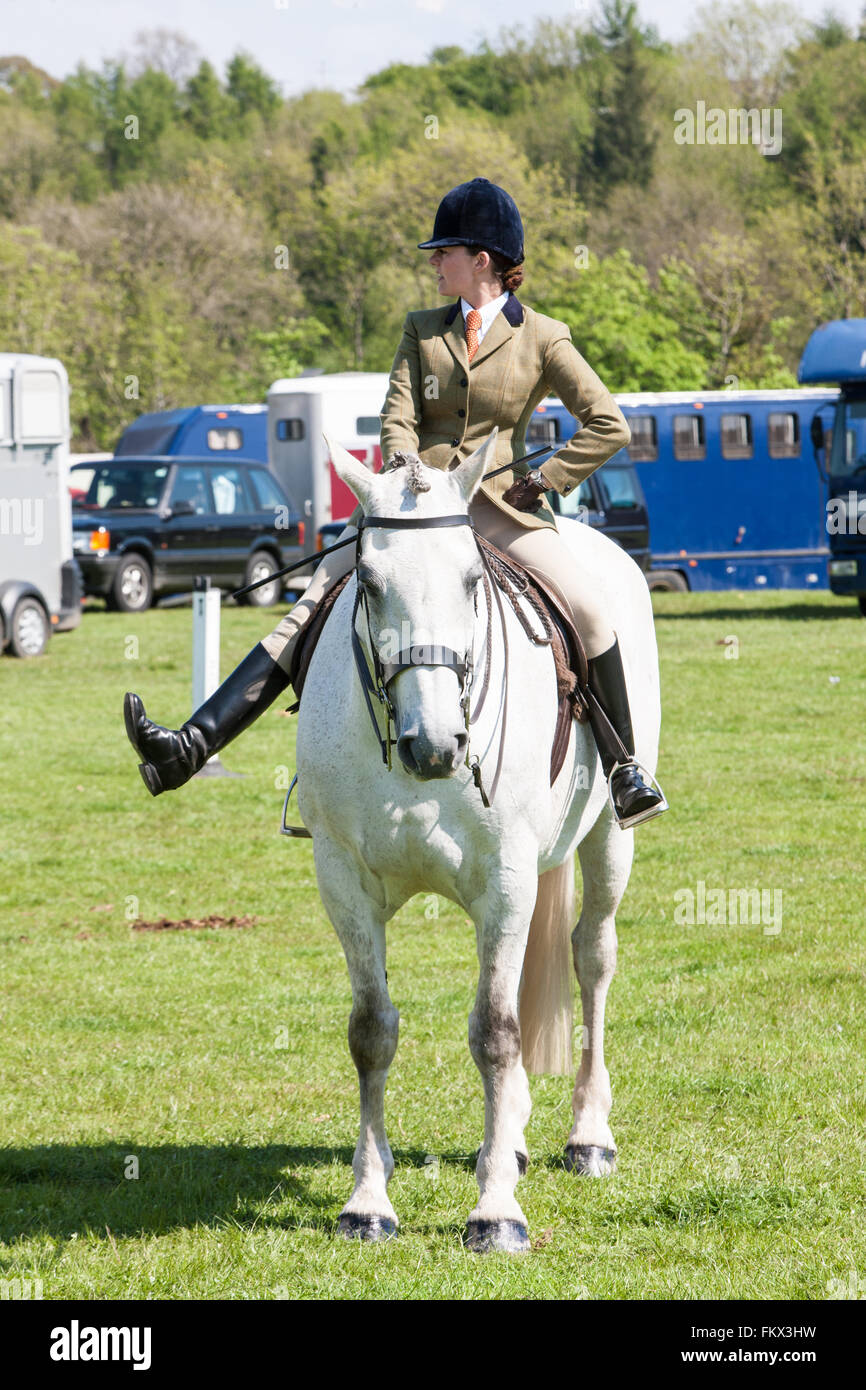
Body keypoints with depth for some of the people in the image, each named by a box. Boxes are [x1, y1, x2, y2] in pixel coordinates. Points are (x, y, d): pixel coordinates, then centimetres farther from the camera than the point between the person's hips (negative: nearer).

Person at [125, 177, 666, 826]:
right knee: (315, 605, -11)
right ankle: (192, 746, -19)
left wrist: (546, 480, -6)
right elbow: (398, 420, 3)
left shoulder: (543, 339, 3)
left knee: (587, 608, -25)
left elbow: (609, 425, 1)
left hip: (501, 510, -3)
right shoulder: (422, 330, 13)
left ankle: (626, 767, -8)